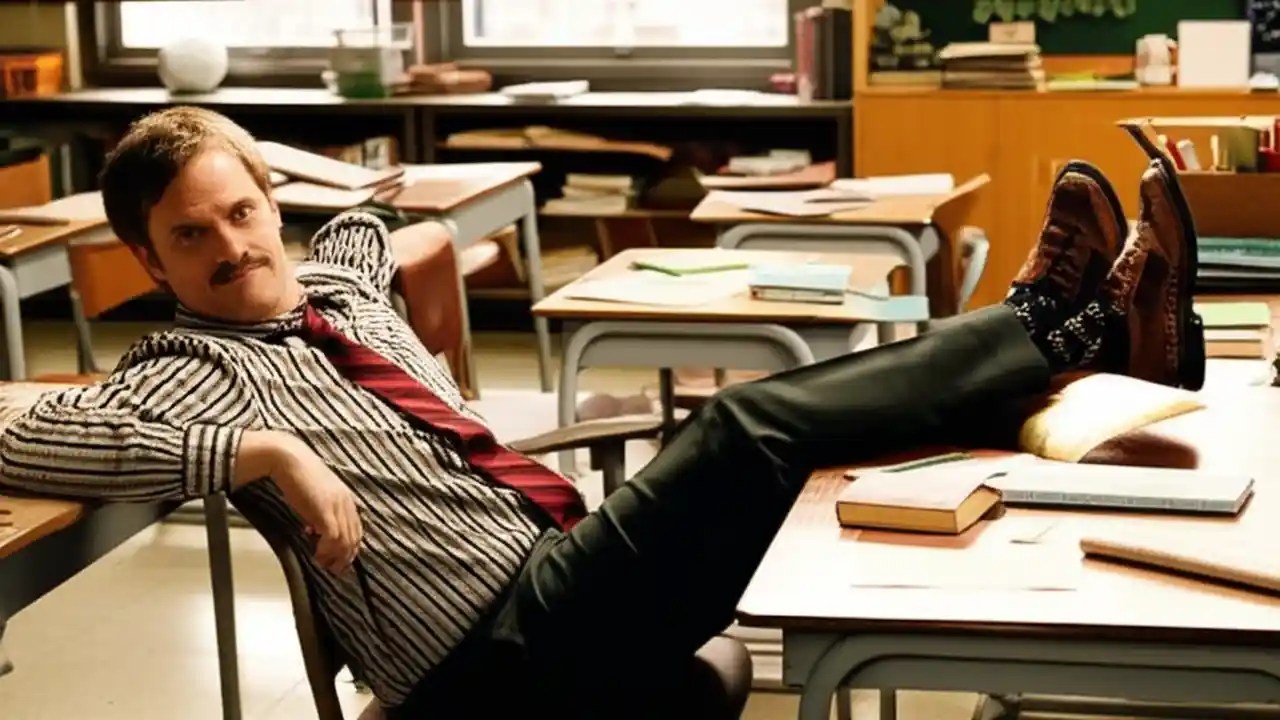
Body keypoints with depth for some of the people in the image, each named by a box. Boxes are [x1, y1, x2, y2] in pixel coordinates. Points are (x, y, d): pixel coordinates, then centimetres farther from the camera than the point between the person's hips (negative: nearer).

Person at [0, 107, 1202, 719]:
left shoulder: (338, 284, 18)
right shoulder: (200, 367, -5)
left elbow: (361, 219, 44)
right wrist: (262, 448, -30)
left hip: (571, 578, 9)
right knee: (753, 428, -20)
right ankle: (1073, 327, -11)